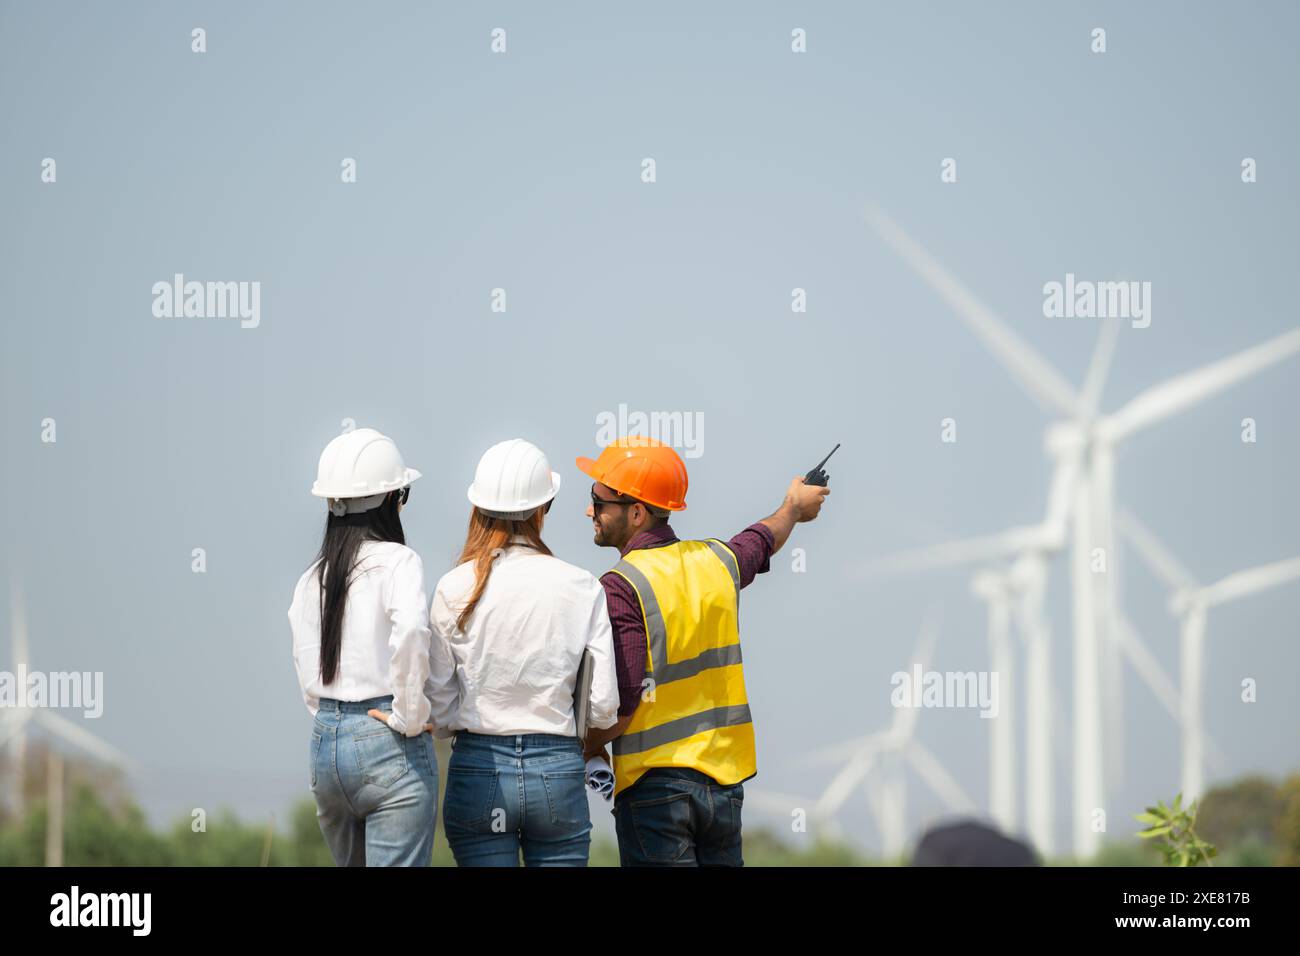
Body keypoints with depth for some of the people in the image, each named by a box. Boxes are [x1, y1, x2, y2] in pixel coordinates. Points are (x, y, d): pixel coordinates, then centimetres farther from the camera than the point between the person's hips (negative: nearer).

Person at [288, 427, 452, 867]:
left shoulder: (311, 579, 12)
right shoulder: (397, 562, -8)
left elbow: (309, 677, 12)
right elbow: (410, 631, -26)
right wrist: (409, 716, -16)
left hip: (324, 741, 6)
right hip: (389, 747, -6)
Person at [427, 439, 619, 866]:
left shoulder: (454, 590, -5)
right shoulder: (582, 588, -4)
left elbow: (440, 709, -3)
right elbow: (604, 707, -3)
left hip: (477, 768, 0)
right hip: (558, 770, 0)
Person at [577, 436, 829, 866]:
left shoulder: (620, 587, -16)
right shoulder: (716, 561, 5)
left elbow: (622, 704, -21)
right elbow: (764, 540, 31)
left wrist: (588, 746, -2)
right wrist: (793, 508, 53)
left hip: (654, 785, -7)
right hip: (724, 780, 7)